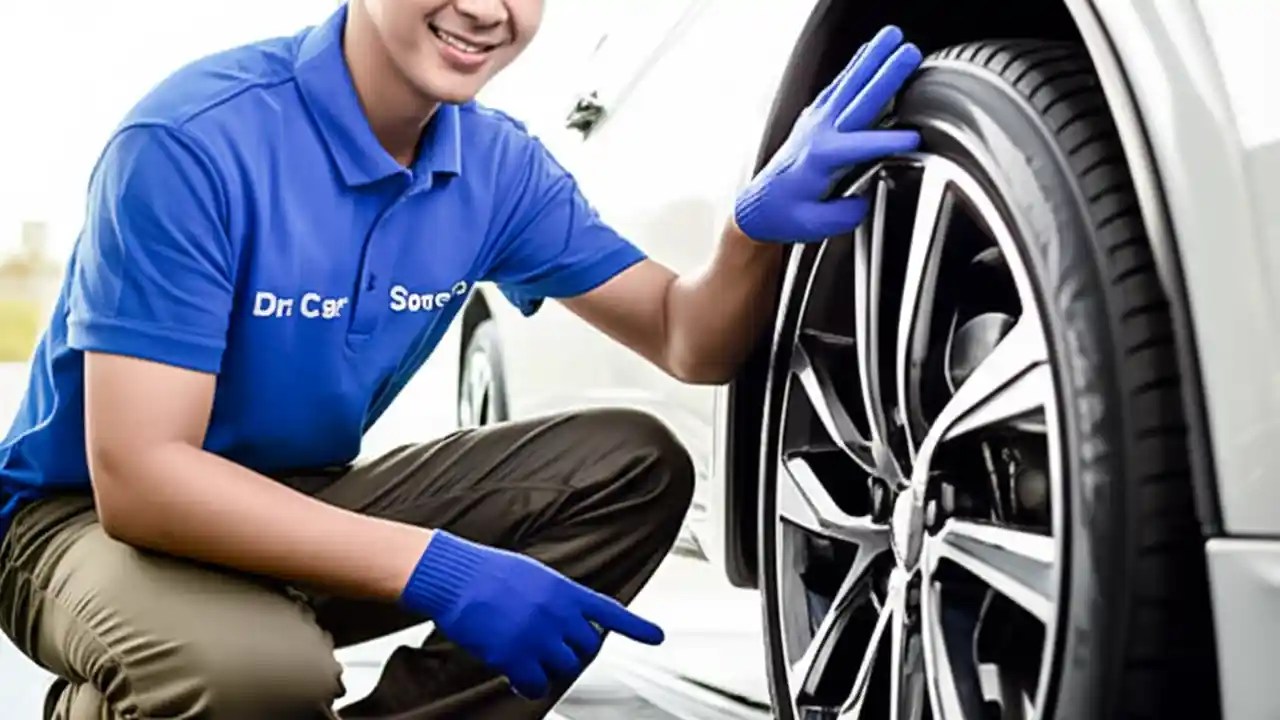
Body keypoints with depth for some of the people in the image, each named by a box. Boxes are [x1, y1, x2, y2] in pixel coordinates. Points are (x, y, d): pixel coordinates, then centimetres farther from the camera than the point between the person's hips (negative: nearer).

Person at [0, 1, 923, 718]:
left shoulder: (499, 163, -6)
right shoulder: (195, 141, -26)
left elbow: (686, 340, -2)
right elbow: (138, 476, -30)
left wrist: (761, 220, -26)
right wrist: (434, 569, -37)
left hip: (309, 501, 6)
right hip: (91, 510, -6)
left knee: (636, 464, -9)